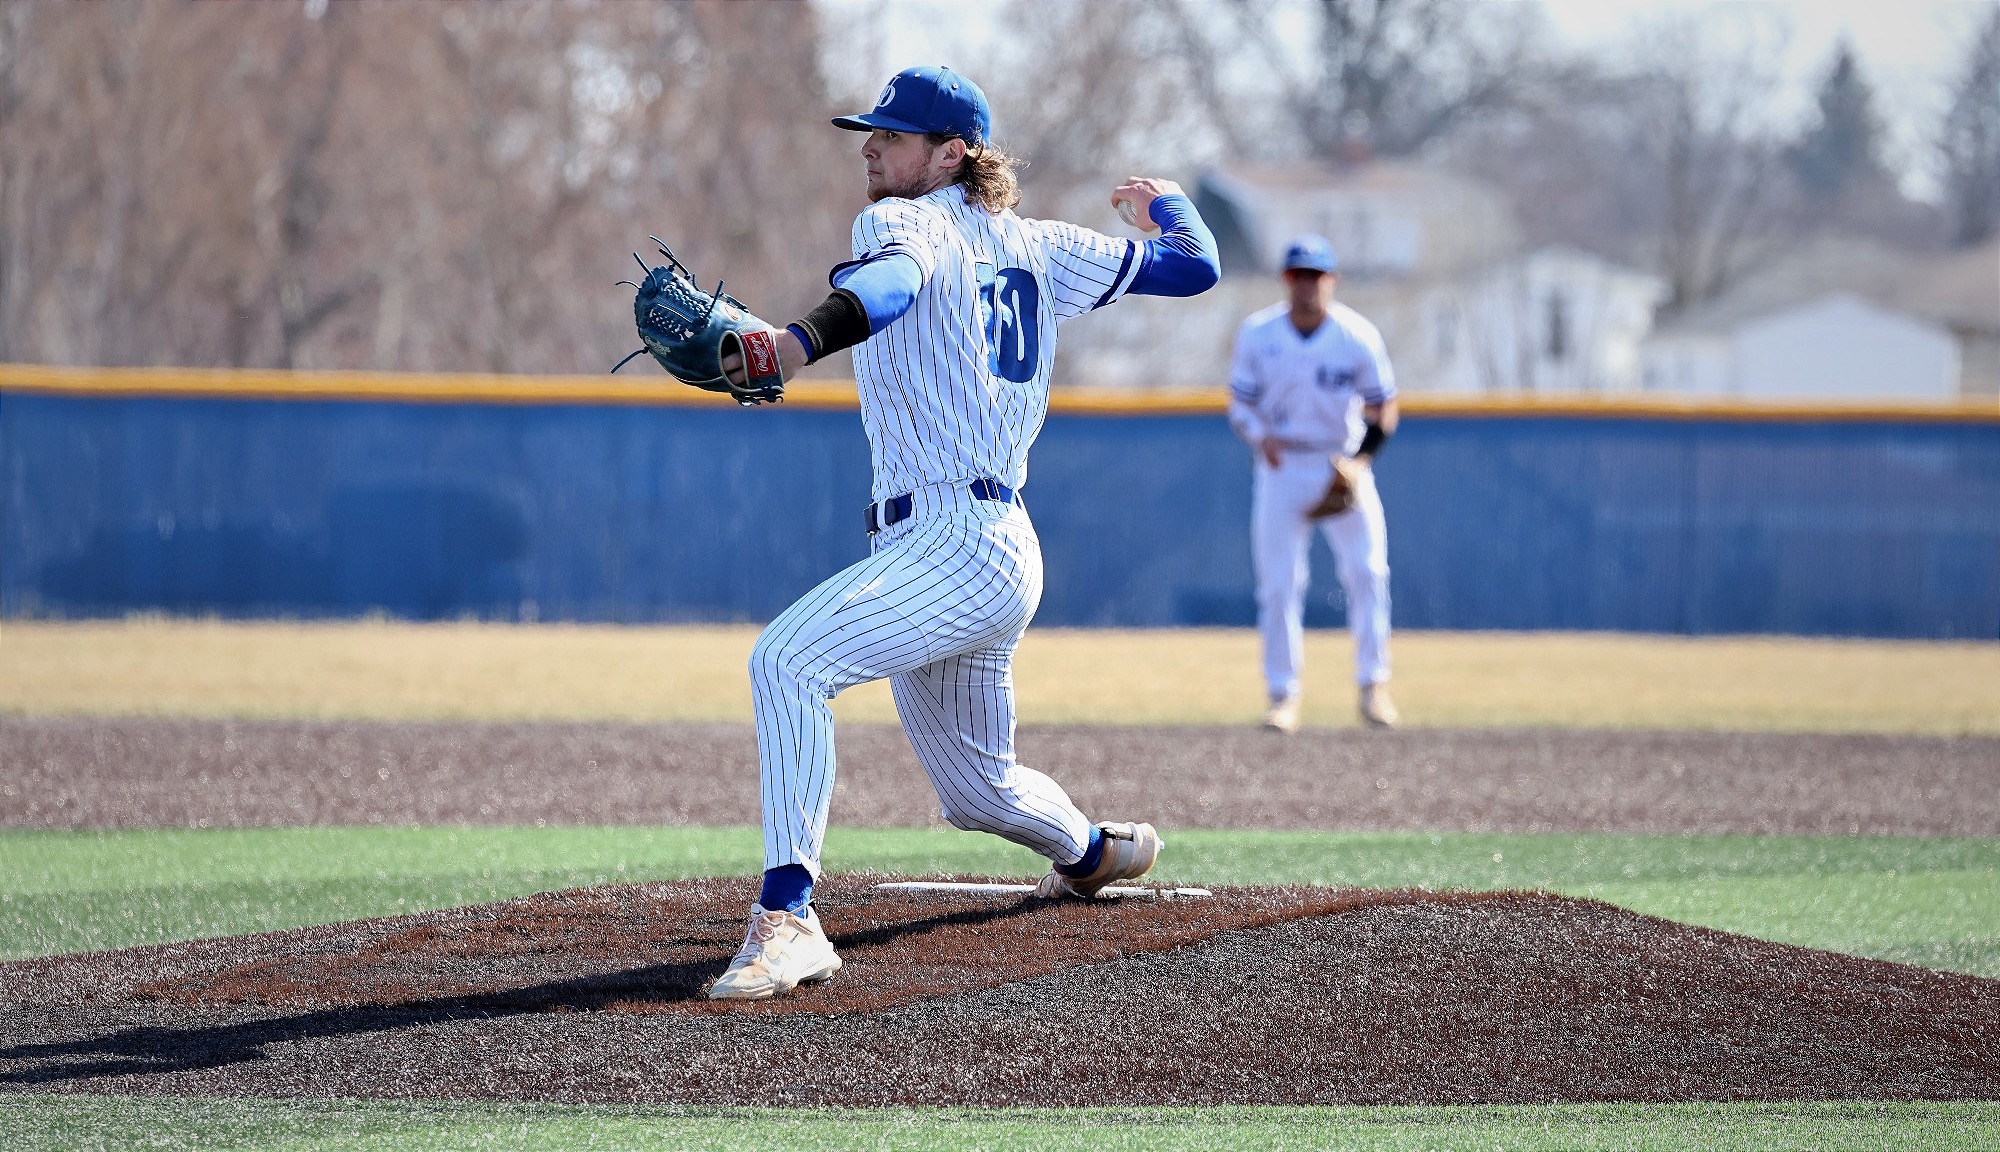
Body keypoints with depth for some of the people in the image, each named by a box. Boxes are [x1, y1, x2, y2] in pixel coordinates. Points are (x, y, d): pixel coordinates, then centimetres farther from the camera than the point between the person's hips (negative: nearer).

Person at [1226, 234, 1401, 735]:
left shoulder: (1358, 336, -9)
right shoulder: (1257, 334, -6)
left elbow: (1383, 408, -2)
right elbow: (1240, 403, -1)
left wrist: (1359, 460, -17)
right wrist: (1260, 436, -23)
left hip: (1343, 463, -1)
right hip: (1280, 466, 1)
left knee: (1367, 571, -10)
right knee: (1278, 584, -3)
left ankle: (1373, 685, 3)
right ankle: (1283, 695, 5)